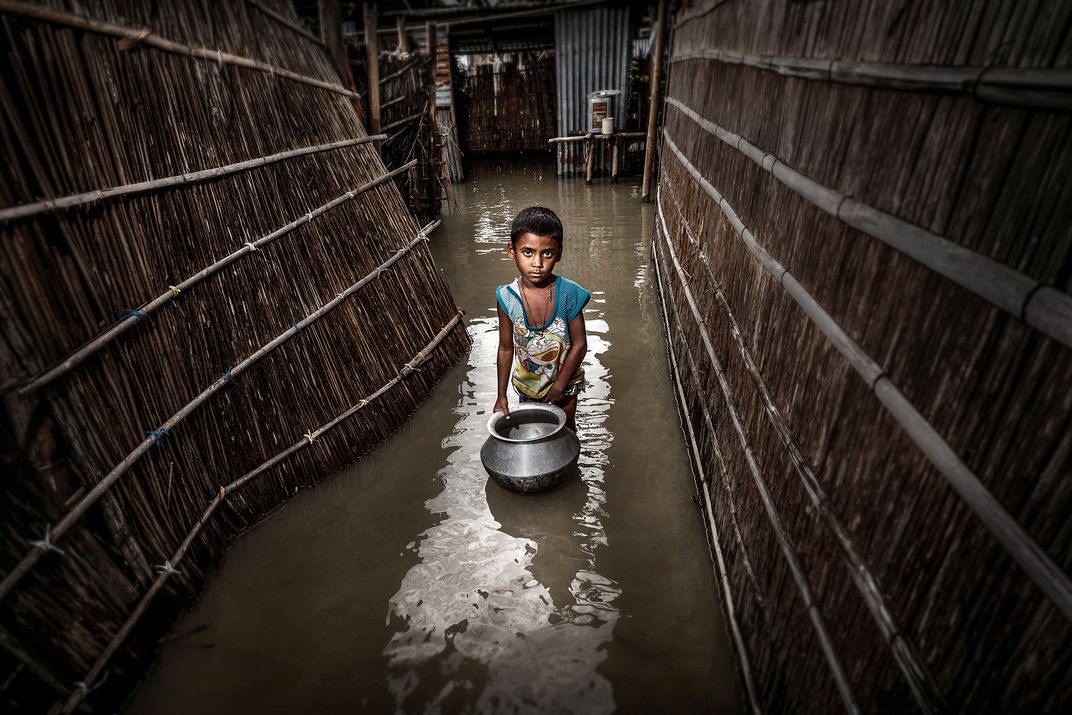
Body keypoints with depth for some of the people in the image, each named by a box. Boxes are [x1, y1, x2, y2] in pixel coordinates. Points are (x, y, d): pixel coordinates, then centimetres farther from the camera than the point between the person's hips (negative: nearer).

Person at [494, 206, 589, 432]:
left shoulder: (568, 294, -25)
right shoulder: (507, 297, -20)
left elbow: (579, 345, -16)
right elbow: (506, 348, -9)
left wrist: (559, 385, -14)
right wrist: (501, 396, -5)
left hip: (564, 380, -1)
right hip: (527, 383, 1)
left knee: (566, 429, 22)